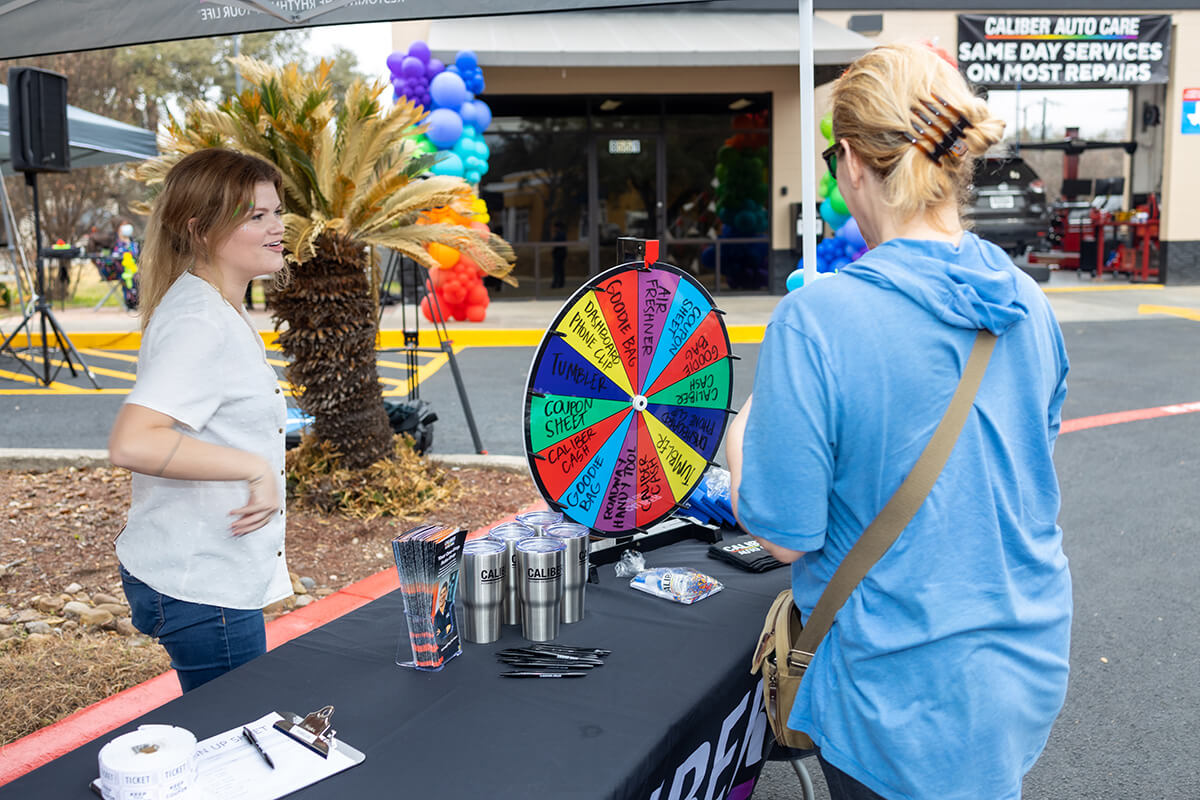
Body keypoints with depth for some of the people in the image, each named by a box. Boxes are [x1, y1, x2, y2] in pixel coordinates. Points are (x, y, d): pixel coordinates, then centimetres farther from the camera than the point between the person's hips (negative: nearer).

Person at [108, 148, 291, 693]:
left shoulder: (219, 313, 11)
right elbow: (132, 443, -33)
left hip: (222, 578, 10)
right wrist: (256, 468, -29)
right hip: (200, 588, -10)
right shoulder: (199, 325, -21)